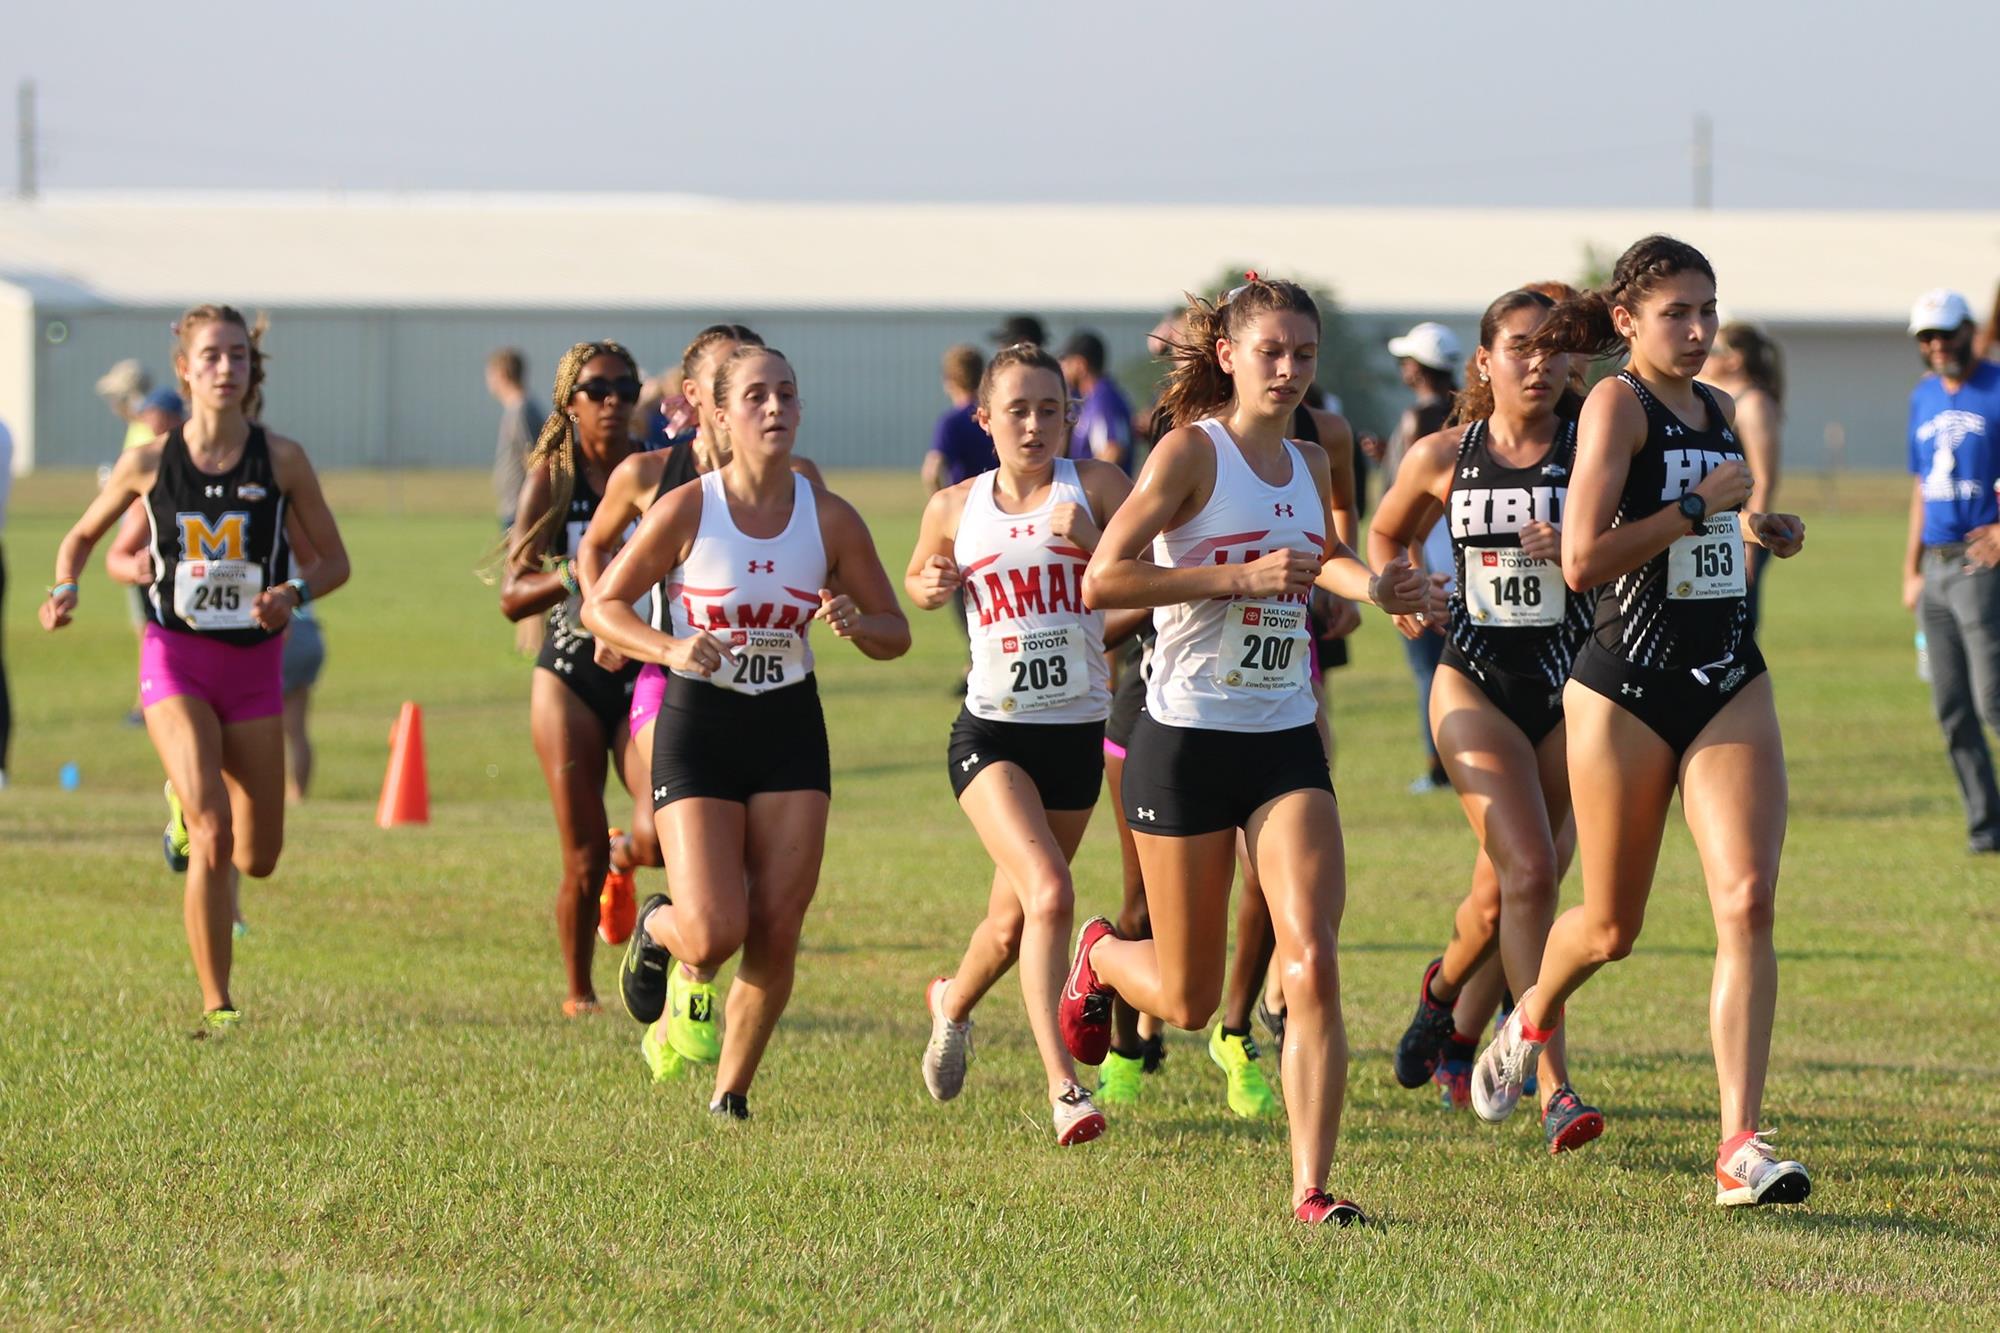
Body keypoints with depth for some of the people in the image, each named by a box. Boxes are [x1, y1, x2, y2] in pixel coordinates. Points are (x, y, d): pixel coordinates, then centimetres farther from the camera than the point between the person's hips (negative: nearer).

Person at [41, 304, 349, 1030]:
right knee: (214, 835, -20)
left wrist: (292, 594, -17)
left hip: (254, 664, 2)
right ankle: (216, 1005, -12)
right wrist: (65, 590, -8)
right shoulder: (149, 463, -2)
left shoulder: (281, 460, -3)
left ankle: (187, 806, 43)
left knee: (258, 858, 6)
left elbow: (334, 559, 4)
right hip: (176, 658, -2)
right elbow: (82, 537, 13)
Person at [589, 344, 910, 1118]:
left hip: (790, 733, 3)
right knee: (714, 933, -14)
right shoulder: (686, 511, -10)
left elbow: (895, 634, 6)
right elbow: (601, 605, -2)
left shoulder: (829, 518, -3)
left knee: (776, 932, -3)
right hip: (697, 729, -3)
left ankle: (731, 1094, 15)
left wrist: (855, 624, -17)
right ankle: (656, 931, 23)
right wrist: (670, 650, -20)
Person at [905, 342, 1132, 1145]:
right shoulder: (955, 508, 4)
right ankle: (1062, 1087, -22)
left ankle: (953, 1004, 47)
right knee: (1049, 894, -23)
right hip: (991, 730, -2)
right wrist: (931, 584, 0)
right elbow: (917, 580, 22)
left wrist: (1092, 540, -26)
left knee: (1014, 920, 14)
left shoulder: (1091, 486, -1)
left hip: (1076, 732, 2)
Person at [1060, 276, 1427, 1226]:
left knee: (1312, 963, -14)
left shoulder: (1308, 462, 10)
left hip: (1286, 745, 5)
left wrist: (1368, 584, 9)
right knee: (1188, 1001, 7)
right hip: (1185, 744, -4)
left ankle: (1311, 1187, -11)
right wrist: (1240, 578, -23)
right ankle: (1100, 958, 42)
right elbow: (1102, 580, -19)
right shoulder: (1191, 452, -10)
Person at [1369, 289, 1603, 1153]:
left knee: (1506, 889, 12)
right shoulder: (1442, 457, 2)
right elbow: (1385, 535, 20)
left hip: (1569, 688, 1)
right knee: (1530, 872, -18)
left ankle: (1446, 993, 47)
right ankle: (1553, 1087, -19)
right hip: (1475, 683, -1)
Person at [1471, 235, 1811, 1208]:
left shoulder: (1716, 412, 12)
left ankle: (1741, 1146, -15)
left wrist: (1757, 531, 11)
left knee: (1747, 901, -12)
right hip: (1626, 689, -5)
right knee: (1611, 926, 9)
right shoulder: (1617, 405, -10)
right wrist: (1700, 507, -17)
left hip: (1729, 682, 5)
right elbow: (1584, 560, -20)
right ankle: (1531, 1022, 44)